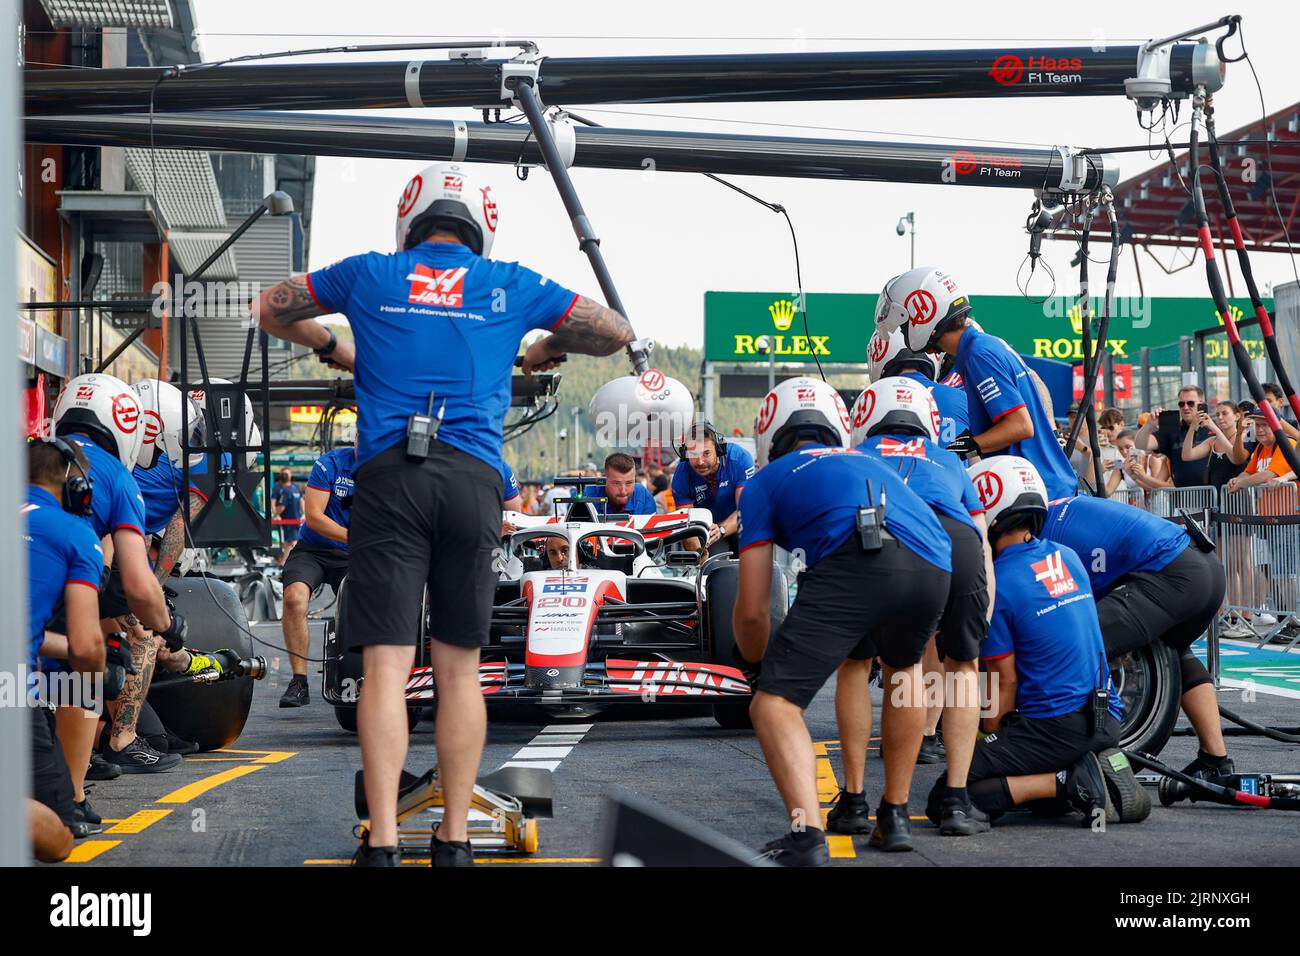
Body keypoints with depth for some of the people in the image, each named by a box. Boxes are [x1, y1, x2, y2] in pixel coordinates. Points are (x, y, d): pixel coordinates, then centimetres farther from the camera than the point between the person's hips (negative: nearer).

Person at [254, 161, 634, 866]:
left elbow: (271, 310, 29)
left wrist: (334, 349, 43)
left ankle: (382, 842, -10)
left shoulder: (369, 275, 14)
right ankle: (453, 840, 10)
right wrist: (543, 351, 38)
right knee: (458, 667, 8)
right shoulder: (510, 285, 14)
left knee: (386, 665, -3)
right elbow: (617, 333, 23)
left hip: (389, 472, -1)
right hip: (472, 478, 1)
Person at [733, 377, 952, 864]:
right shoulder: (871, 463, 41)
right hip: (934, 566, 5)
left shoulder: (765, 482, 27)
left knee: (775, 703, 4)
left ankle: (807, 835, -17)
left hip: (854, 563, -5)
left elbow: (752, 610, 24)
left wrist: (755, 666, 45)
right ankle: (895, 817, 33)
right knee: (903, 665, 35)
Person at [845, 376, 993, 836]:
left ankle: (853, 800, 20)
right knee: (961, 665, 24)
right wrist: (981, 636, 46)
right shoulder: (949, 463, 41)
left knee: (854, 663, 23)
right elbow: (985, 551, 38)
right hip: (957, 538, 1)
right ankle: (956, 802, 18)